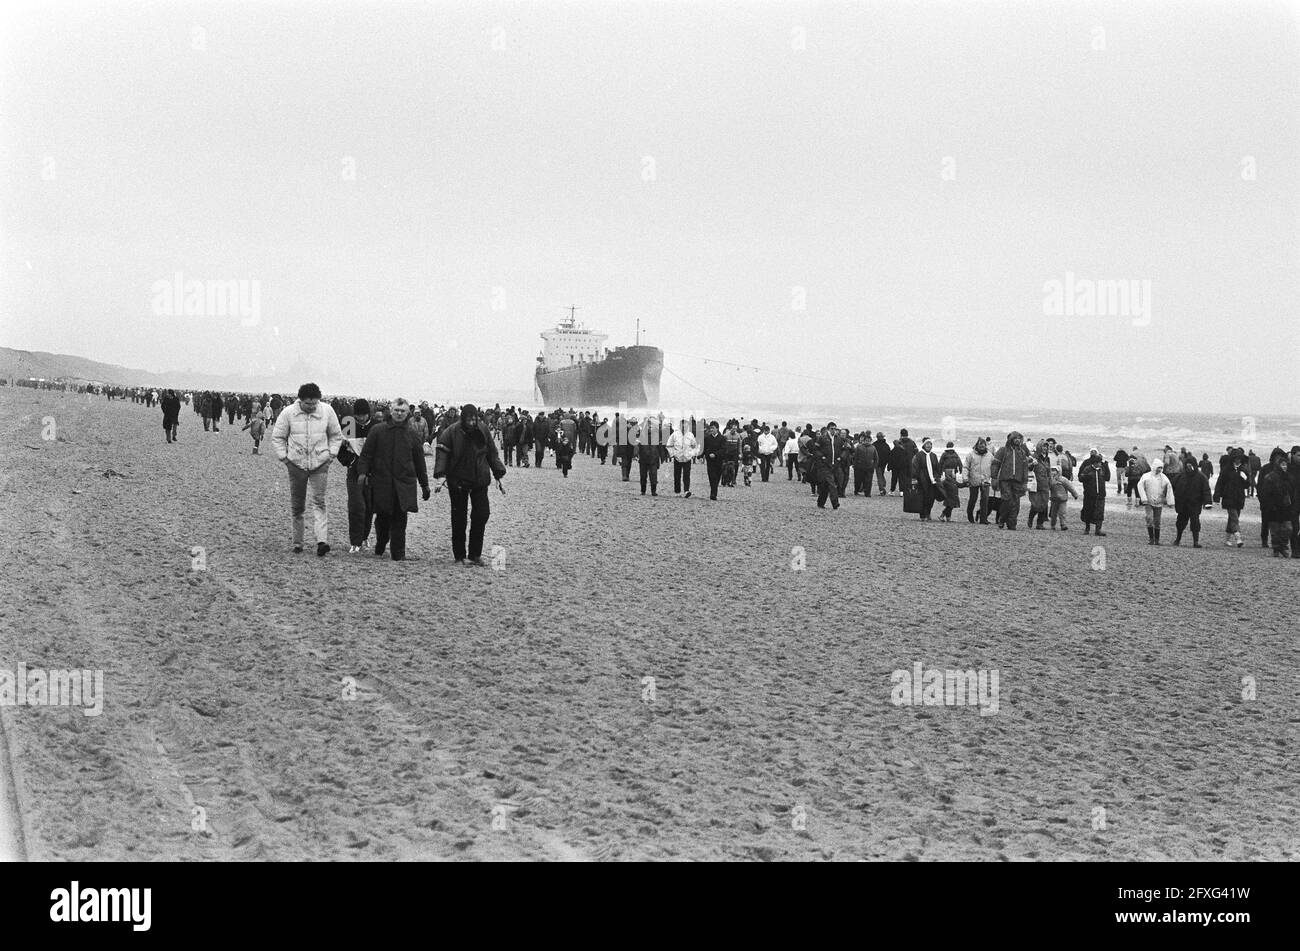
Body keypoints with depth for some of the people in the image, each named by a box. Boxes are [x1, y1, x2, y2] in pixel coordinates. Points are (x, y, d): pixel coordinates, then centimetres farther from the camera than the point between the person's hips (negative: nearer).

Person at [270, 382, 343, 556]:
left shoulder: (327, 411, -2)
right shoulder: (288, 413, -5)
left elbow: (336, 435, 12)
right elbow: (277, 437, 6)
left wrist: (331, 454, 3)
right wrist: (284, 457, -1)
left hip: (320, 465, -1)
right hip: (296, 464, 1)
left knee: (319, 502, -13)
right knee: (297, 506, 6)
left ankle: (322, 541, -22)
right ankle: (297, 543, 15)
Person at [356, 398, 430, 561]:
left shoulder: (413, 434, 6)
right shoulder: (377, 431, 2)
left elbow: (419, 461, 11)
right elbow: (366, 454, 3)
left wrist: (424, 485, 13)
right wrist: (362, 472, -11)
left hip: (404, 483, 0)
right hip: (381, 482, 0)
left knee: (400, 519, -4)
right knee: (382, 517, 5)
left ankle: (398, 553, 0)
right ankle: (379, 549, 24)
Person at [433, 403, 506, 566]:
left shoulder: (483, 431, 2)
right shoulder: (451, 432, -9)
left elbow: (492, 454, 11)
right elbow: (442, 452, -17)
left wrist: (498, 473, 9)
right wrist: (440, 472, -30)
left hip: (479, 480, 3)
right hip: (458, 481, -3)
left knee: (482, 514, -2)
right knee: (459, 519, 2)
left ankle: (475, 554, 10)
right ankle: (459, 556, 11)